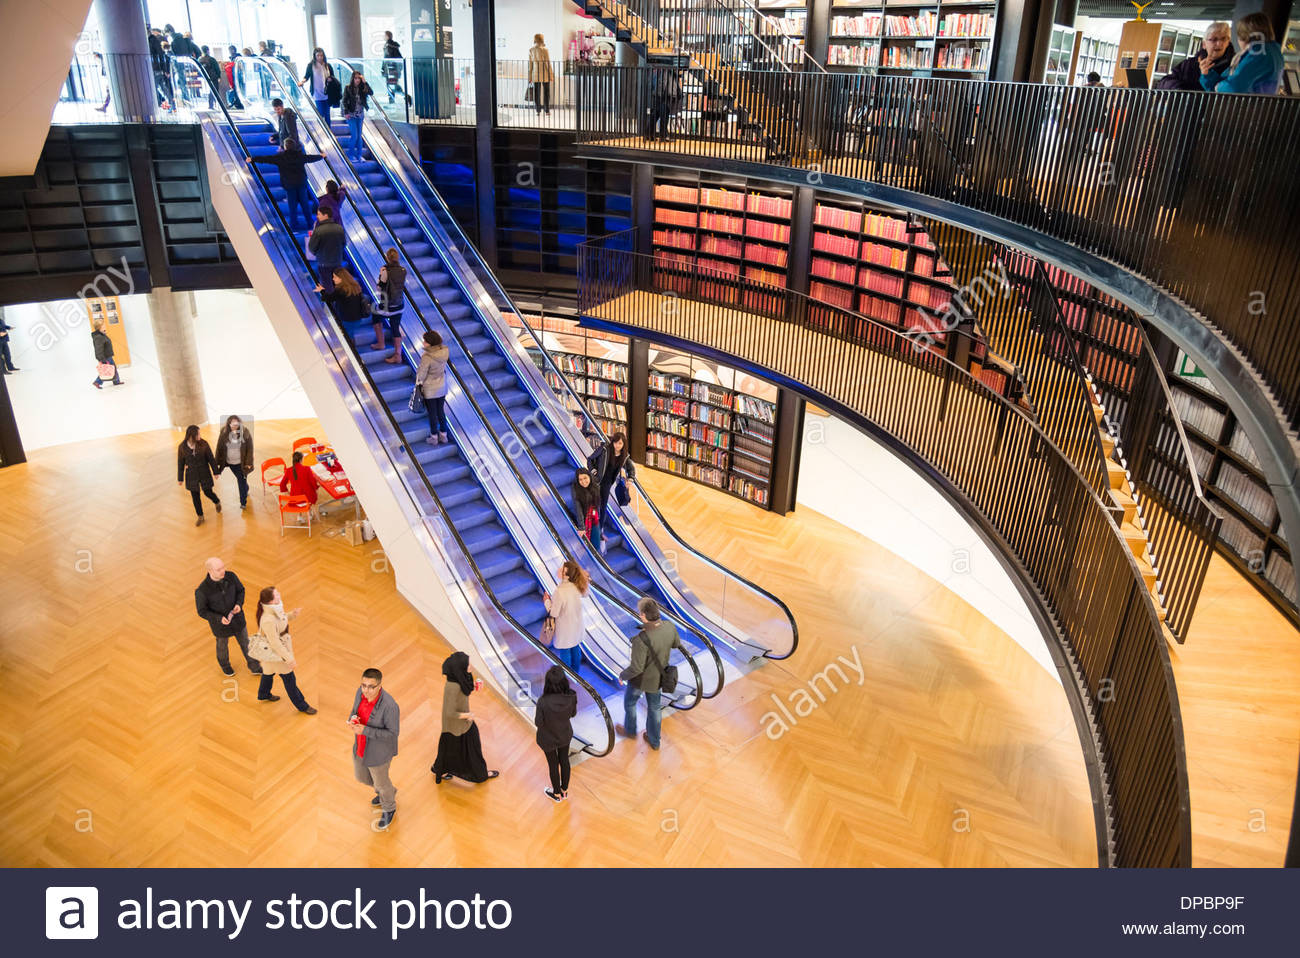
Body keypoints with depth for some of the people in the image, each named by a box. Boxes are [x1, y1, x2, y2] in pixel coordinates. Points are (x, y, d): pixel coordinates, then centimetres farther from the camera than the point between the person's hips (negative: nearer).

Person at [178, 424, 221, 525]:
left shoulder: (203, 444, -16)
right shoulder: (182, 447, -14)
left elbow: (211, 458, -6)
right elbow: (180, 463, -4)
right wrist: (180, 479, 2)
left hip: (204, 473, -1)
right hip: (191, 475, 1)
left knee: (208, 493, 10)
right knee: (195, 497, 9)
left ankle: (217, 502, 45)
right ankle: (200, 517, 27)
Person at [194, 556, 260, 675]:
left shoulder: (230, 576, -23)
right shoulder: (202, 591, -32)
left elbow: (240, 590, -3)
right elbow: (202, 611, -17)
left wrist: (239, 604, -21)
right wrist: (219, 618, -29)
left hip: (237, 619, 3)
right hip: (220, 624, -2)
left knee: (245, 643, 22)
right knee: (222, 645, 27)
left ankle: (253, 666, 46)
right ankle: (224, 664, 59)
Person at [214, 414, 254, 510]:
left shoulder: (245, 433, -12)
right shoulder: (224, 433, -9)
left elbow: (250, 449, -8)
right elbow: (219, 448, -3)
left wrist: (248, 463, -10)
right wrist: (218, 462, -3)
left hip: (241, 463, -2)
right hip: (229, 462, 2)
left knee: (242, 481, 3)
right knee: (240, 480, 15)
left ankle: (243, 502, 15)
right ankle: (246, 490, 45)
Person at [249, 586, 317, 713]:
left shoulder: (274, 610, -12)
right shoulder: (268, 620, -38)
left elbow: (282, 619, 10)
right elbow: (275, 643, -31)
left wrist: (293, 614, -8)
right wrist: (290, 659, -24)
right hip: (275, 653, -9)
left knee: (269, 672, 32)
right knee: (289, 678, 8)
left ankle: (263, 695, 58)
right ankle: (301, 706, 25)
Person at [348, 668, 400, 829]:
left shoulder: (389, 706, -35)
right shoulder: (360, 692, -15)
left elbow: (393, 733, -26)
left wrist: (365, 730, -33)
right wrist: (352, 720, -18)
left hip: (378, 752, -7)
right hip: (360, 747, 7)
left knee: (381, 782, 18)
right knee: (361, 777, 29)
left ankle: (389, 810, 50)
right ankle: (389, 793, 58)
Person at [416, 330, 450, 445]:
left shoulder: (427, 357, -28)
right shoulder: (444, 352, -11)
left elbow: (421, 375, -18)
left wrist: (419, 388, -3)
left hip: (430, 390, -5)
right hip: (442, 388, 5)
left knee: (432, 413, 11)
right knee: (441, 411, 20)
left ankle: (434, 438, 25)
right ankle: (443, 435, 32)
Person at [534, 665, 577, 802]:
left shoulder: (543, 702, -37)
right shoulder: (571, 696, -27)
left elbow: (538, 723, -22)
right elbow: (573, 714, -7)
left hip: (548, 739, -3)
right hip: (565, 735, 3)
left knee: (553, 765, 21)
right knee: (564, 761, 26)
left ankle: (557, 794, 45)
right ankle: (565, 790, 49)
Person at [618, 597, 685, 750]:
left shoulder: (641, 640, -40)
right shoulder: (670, 627, -22)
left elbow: (636, 668, -31)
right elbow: (676, 644, 0)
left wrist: (622, 676, -12)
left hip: (641, 680, -5)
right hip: (658, 678, 5)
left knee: (629, 702, 28)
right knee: (654, 708, 27)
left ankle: (630, 730, 53)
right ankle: (654, 741, 46)